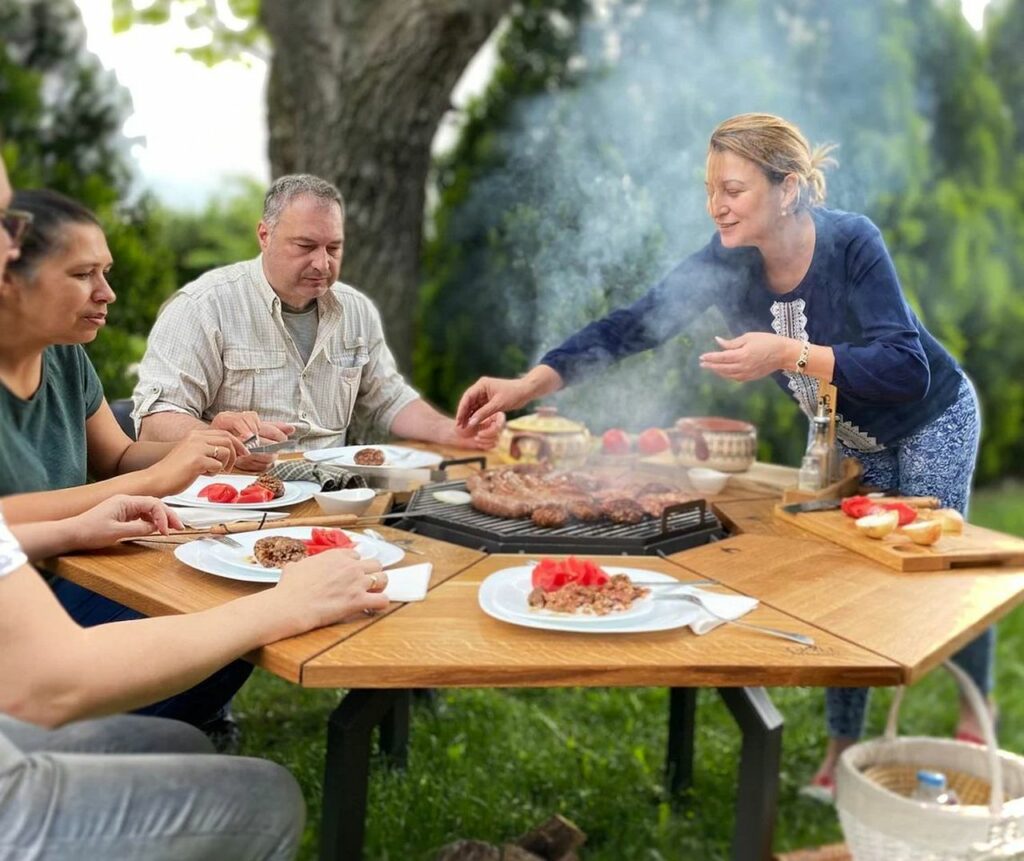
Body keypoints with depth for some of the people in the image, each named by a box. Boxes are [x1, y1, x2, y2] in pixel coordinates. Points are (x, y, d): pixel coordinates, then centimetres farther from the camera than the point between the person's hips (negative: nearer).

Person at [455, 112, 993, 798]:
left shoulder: (851, 244, -32)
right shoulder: (730, 261, -20)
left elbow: (907, 370, -38)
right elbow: (634, 325, -25)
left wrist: (789, 354, -47)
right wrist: (528, 385, -35)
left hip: (932, 424, -4)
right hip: (847, 439, 5)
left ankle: (976, 719, 29)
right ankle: (843, 750, 20)